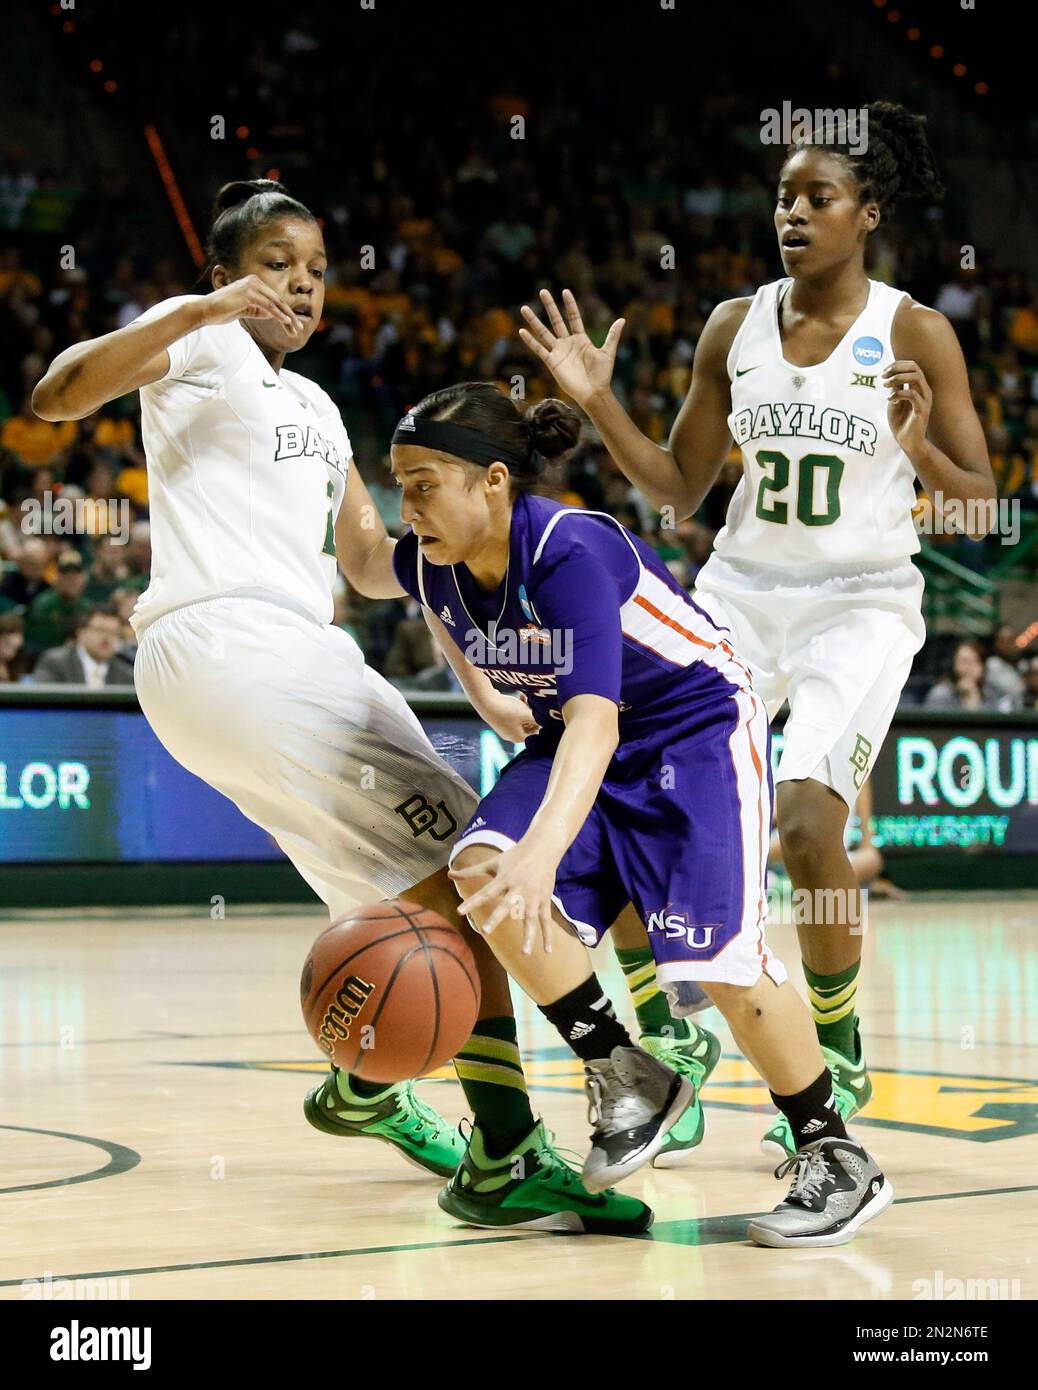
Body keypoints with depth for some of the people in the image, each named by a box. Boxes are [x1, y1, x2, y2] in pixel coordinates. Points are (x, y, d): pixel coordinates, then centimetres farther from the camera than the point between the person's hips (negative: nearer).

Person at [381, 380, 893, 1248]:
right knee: (484, 870, -21)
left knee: (718, 955, -17)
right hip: (578, 737, 6)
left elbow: (594, 718, -45)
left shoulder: (573, 552, -33)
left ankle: (838, 1163, 4)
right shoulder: (425, 567, -11)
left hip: (698, 728, -6)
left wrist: (544, 850, -61)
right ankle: (625, 1081, -5)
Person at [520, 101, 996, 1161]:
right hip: (742, 594, 4)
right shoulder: (735, 326, 4)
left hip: (862, 604, -4)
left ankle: (837, 1057, 2)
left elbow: (981, 508, -6)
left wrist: (917, 447, -25)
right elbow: (678, 489, 10)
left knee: (806, 821, -21)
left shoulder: (915, 335, -7)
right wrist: (597, 402, -2)